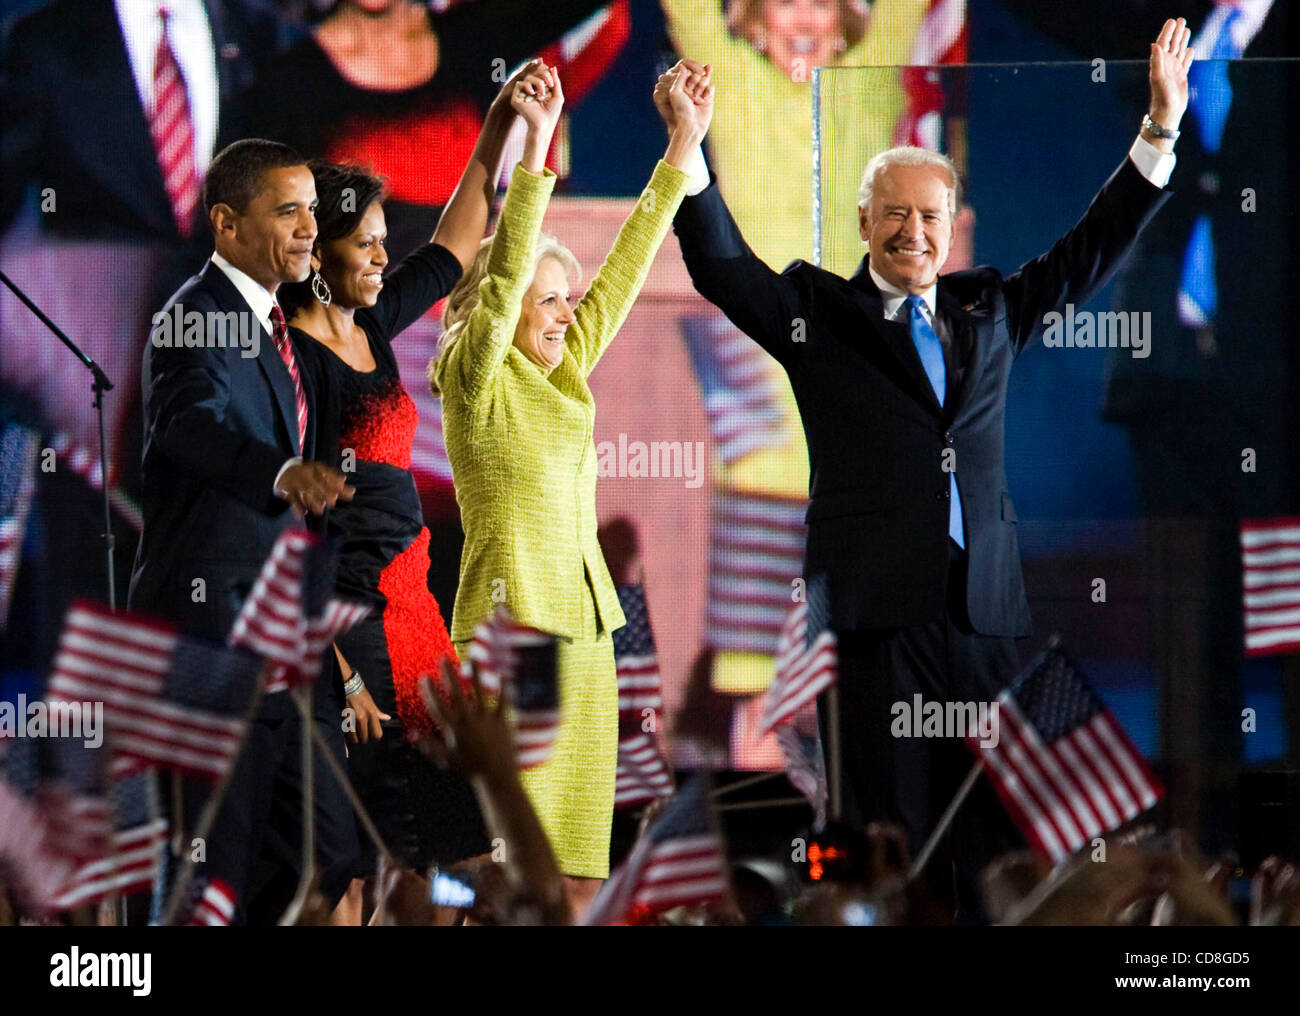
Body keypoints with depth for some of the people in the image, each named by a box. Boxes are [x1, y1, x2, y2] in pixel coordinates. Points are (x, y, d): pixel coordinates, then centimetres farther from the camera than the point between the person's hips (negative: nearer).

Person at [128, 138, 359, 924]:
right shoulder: (196, 319, -12)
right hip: (210, 621, -9)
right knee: (215, 875, -7)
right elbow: (194, 423, -33)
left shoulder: (274, 322, 16)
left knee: (326, 859, 8)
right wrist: (286, 474, -53)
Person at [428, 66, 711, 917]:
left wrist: (684, 148, 20)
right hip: (510, 623, -8)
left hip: (584, 624, 8)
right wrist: (537, 148, -22)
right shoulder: (477, 380, -4)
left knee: (578, 874, 4)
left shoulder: (564, 376, 15)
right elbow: (506, 273, -16)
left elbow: (625, 271, 19)